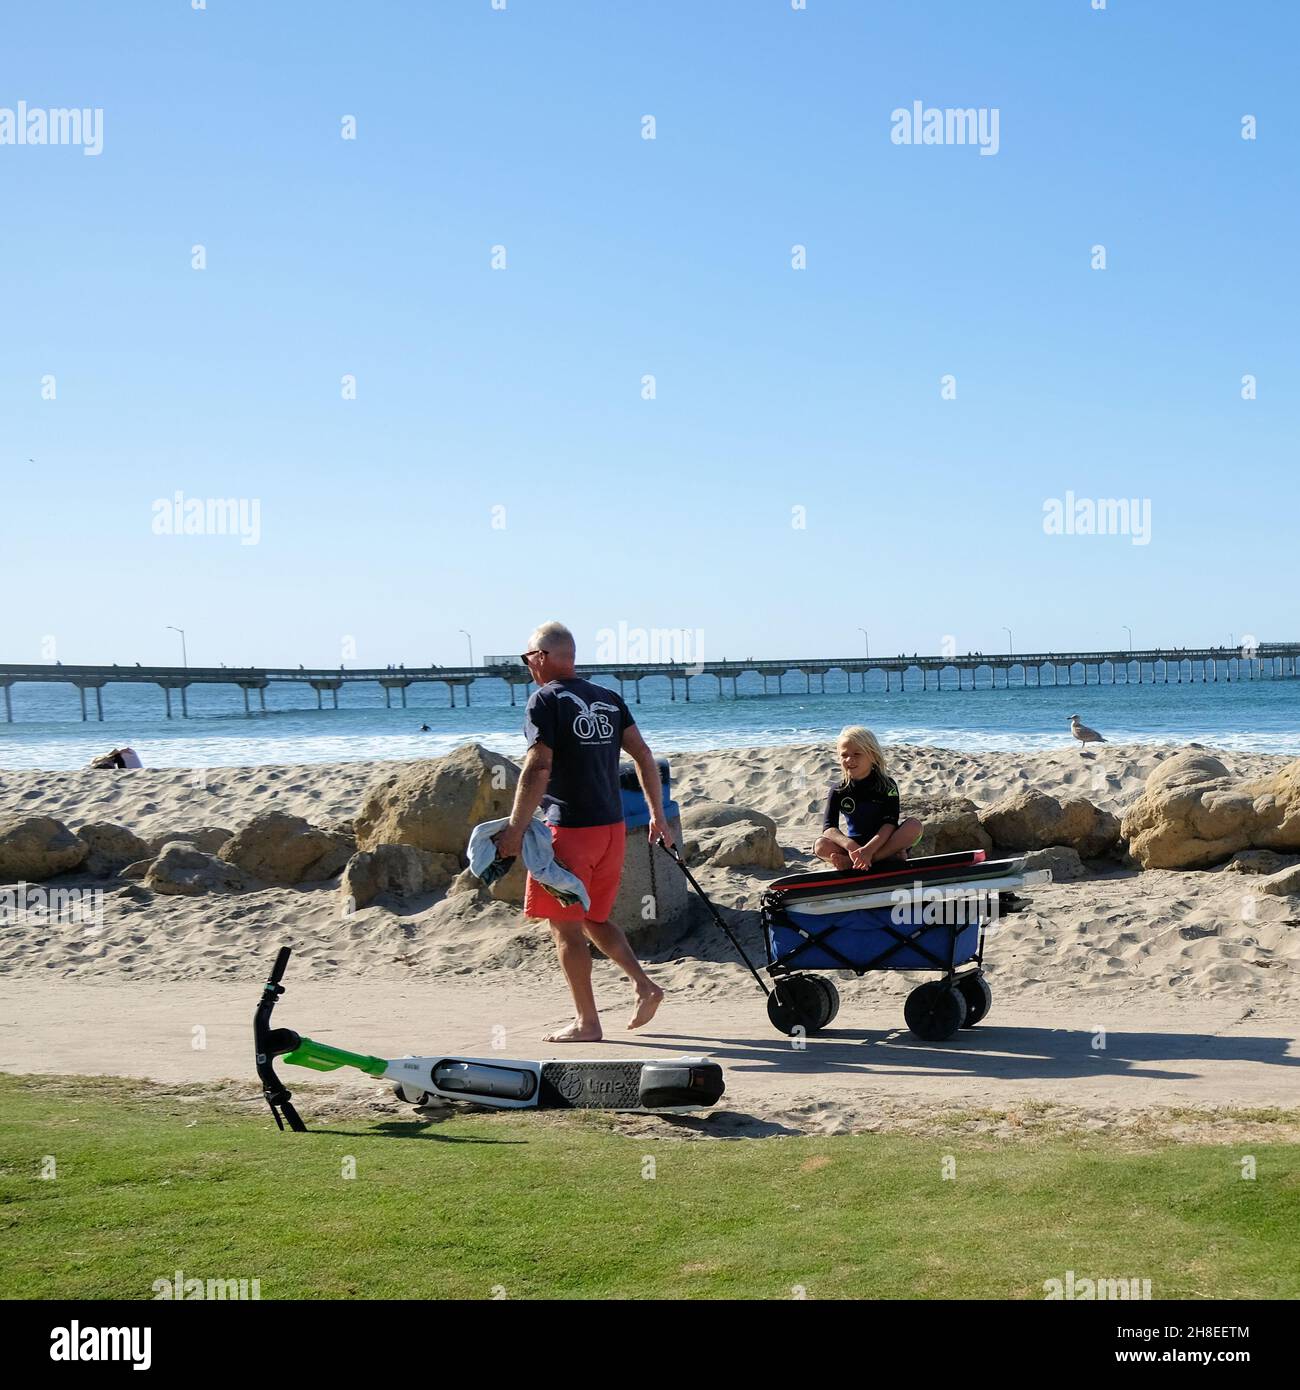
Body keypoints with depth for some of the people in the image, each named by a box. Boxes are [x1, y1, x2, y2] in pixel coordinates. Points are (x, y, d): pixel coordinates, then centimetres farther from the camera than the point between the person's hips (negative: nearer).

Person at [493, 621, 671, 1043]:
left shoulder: (545, 700, -9)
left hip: (569, 829, -7)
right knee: (594, 919, 21)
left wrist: (515, 829, -16)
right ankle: (645, 985, 7)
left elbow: (537, 769, -18)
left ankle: (587, 1022, 5)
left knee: (565, 927, 3)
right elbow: (643, 755, 10)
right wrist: (658, 815, 14)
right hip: (612, 826, 7)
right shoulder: (609, 699, 12)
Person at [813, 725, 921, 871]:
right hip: (855, 844, 1)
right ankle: (889, 857, -33)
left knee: (914, 825, -28)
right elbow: (829, 827, -14)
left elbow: (890, 823, -20)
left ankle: (850, 862, -34)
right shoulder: (839, 791, -2)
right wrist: (851, 846, -35)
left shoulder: (887, 785, -7)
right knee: (821, 846, -26)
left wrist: (869, 849, -37)